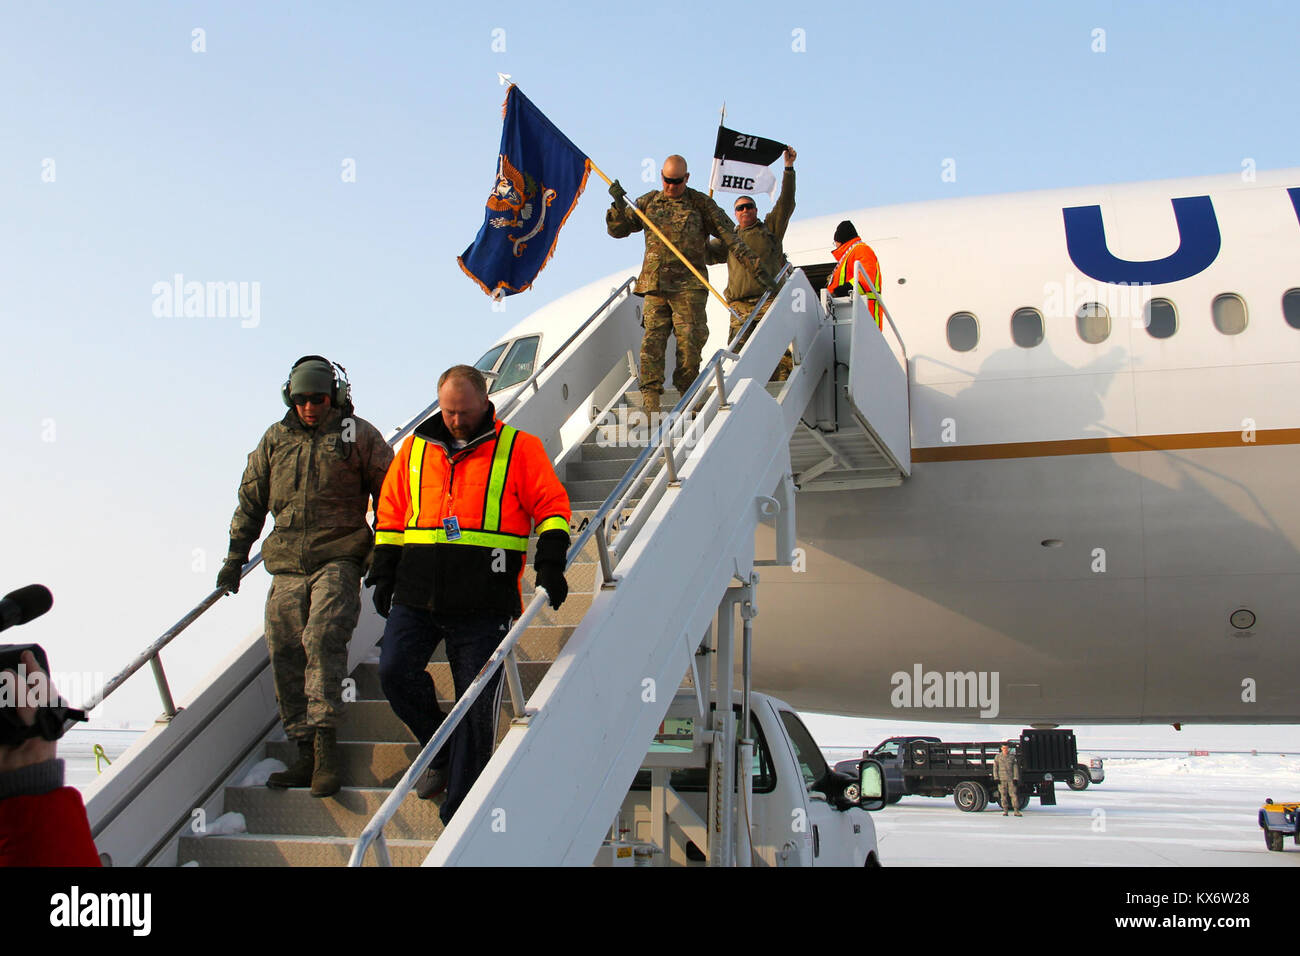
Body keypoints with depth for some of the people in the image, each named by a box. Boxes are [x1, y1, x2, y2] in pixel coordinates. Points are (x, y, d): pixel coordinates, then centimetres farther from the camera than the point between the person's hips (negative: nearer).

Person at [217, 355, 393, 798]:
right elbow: (251, 499, 22)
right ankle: (307, 755, 4)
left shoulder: (358, 435, 4)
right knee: (286, 655, -1)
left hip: (338, 560, -5)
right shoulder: (275, 439, 16)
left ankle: (326, 743, -22)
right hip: (287, 566, 5)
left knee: (323, 638, -23)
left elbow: (389, 494, 6)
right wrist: (235, 556, 20)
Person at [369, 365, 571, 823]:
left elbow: (552, 506, 1)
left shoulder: (519, 449, 4)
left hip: (483, 602, -3)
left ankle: (459, 812, 6)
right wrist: (384, 572, 13)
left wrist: (550, 563, -12)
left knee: (477, 704, -3)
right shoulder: (416, 448, 14)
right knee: (394, 672, -9)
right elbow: (391, 513, 20)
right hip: (416, 595, 4)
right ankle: (441, 752, 17)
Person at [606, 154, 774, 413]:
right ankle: (650, 399, -10)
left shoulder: (701, 203, 8)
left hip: (689, 286, -2)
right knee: (652, 340, -7)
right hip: (655, 285, 2)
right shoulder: (648, 202, 16)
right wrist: (618, 206, -3)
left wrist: (755, 266, -2)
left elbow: (730, 236, 5)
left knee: (689, 342, -8)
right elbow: (618, 230, 17)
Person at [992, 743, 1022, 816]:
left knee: (1013, 794, -5)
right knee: (1003, 795, 1)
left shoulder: (1012, 757, 7)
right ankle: (1005, 811, 7)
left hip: (1011, 779, 0)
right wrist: (996, 778, -3)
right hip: (1001, 779, 0)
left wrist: (1015, 778, -4)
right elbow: (995, 768, 5)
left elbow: (1015, 768, 5)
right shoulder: (998, 757, 7)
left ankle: (1016, 811, -4)